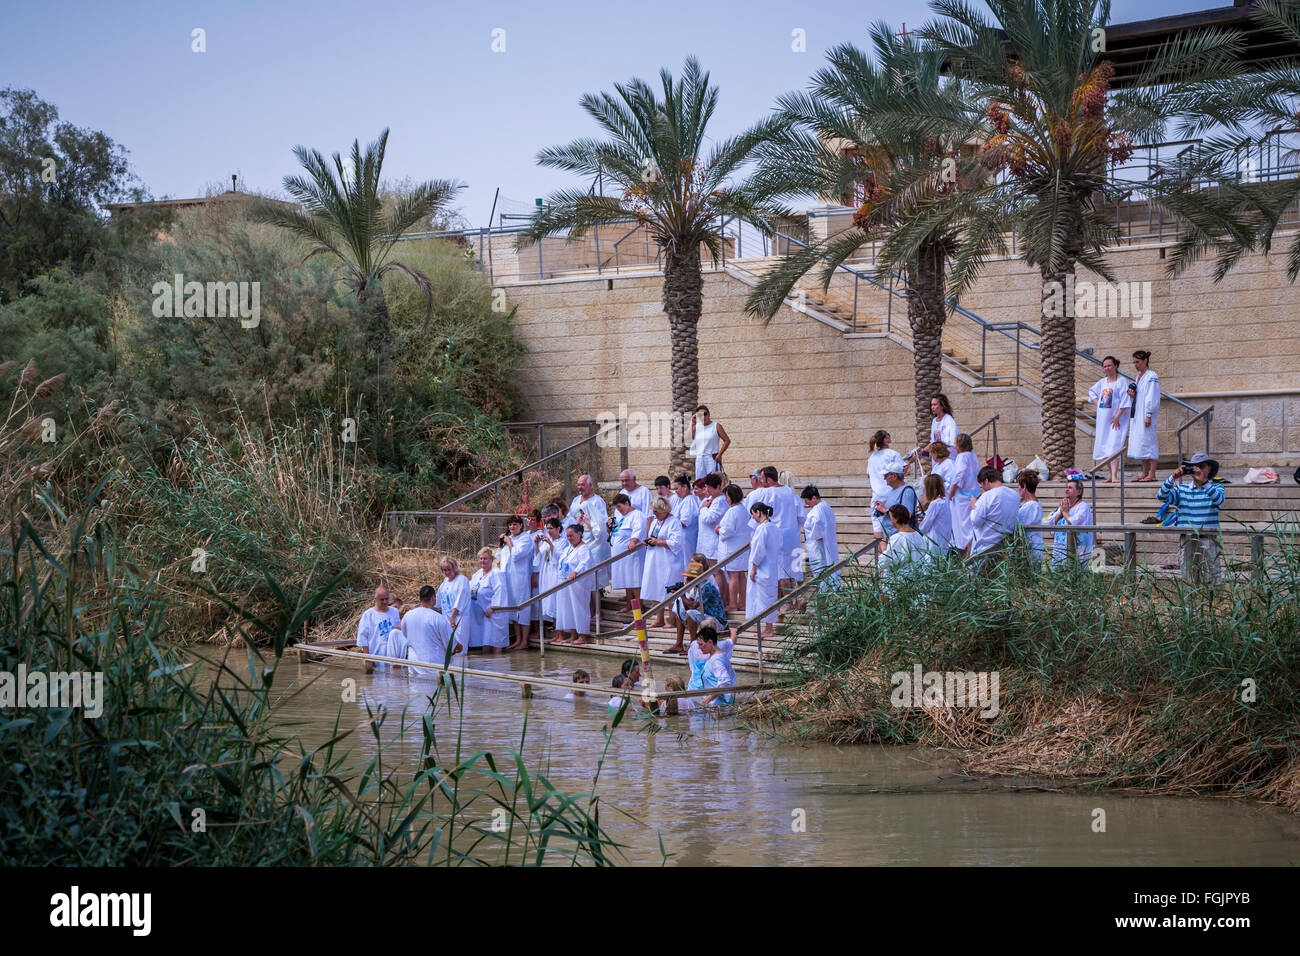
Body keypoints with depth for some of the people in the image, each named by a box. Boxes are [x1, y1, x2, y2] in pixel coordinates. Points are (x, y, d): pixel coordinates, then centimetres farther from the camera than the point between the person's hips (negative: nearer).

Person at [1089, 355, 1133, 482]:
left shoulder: (1121, 382, -7)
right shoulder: (1102, 382, 12)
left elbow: (1125, 401, -12)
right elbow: (1092, 392, 29)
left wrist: (1117, 416, -17)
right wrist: (1097, 403, 12)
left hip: (1116, 420, -7)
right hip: (1103, 419, 7)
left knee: (1114, 446, -16)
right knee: (1105, 447, 7)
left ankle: (1114, 476, -23)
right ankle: (1112, 475, 14)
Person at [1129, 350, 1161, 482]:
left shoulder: (1152, 377, -11)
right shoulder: (1139, 376, 16)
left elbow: (1153, 398, -15)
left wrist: (1148, 415, -19)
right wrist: (1132, 395, 5)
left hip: (1146, 415, -9)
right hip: (1137, 415, 9)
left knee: (1148, 441, -9)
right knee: (1139, 441, 9)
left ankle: (1152, 474, -9)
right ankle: (1145, 473, 13)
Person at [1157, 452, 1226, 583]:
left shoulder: (1216, 488, 7)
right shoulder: (1181, 489, 11)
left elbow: (1219, 499, -16)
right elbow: (1161, 496, -2)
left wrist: (1203, 481, -28)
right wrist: (1173, 478, -14)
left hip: (1209, 539, -1)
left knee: (1216, 575, -4)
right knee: (1188, 578, 2)